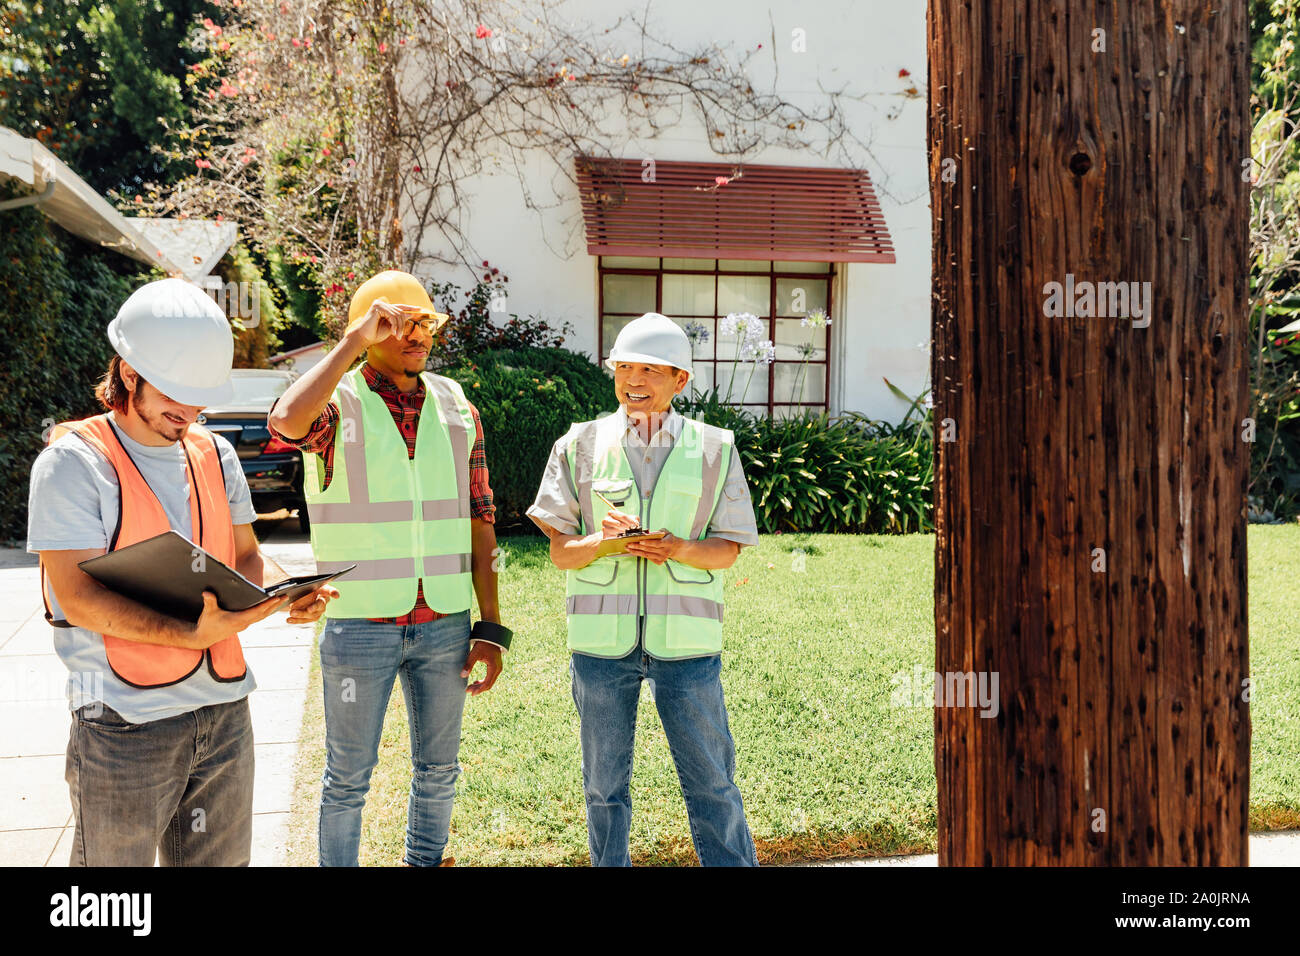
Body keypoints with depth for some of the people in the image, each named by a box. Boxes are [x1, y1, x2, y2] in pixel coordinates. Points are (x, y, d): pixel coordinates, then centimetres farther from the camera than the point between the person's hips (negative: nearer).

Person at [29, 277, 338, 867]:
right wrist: (191, 635, -29)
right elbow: (77, 596, -16)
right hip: (125, 728, -5)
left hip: (226, 711, 6)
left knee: (221, 860, 16)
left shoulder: (215, 454, 10)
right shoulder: (72, 462, -9)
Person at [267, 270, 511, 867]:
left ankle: (425, 860, 40)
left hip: (445, 625, 4)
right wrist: (355, 340, -25)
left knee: (438, 771, 18)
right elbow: (287, 422, -33)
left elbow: (479, 521, 6)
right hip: (360, 626, -4)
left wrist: (491, 627, 3)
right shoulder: (337, 403, -7)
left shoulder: (457, 408, 5)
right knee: (348, 778, 11)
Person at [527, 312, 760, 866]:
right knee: (604, 784, 13)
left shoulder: (714, 448, 5)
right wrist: (599, 539, -19)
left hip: (685, 638, -1)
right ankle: (610, 865, 33)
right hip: (602, 638, 1)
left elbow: (728, 549, 4)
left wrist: (679, 549, -17)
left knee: (711, 781, 6)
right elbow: (559, 551, 3)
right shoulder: (580, 445, 5)